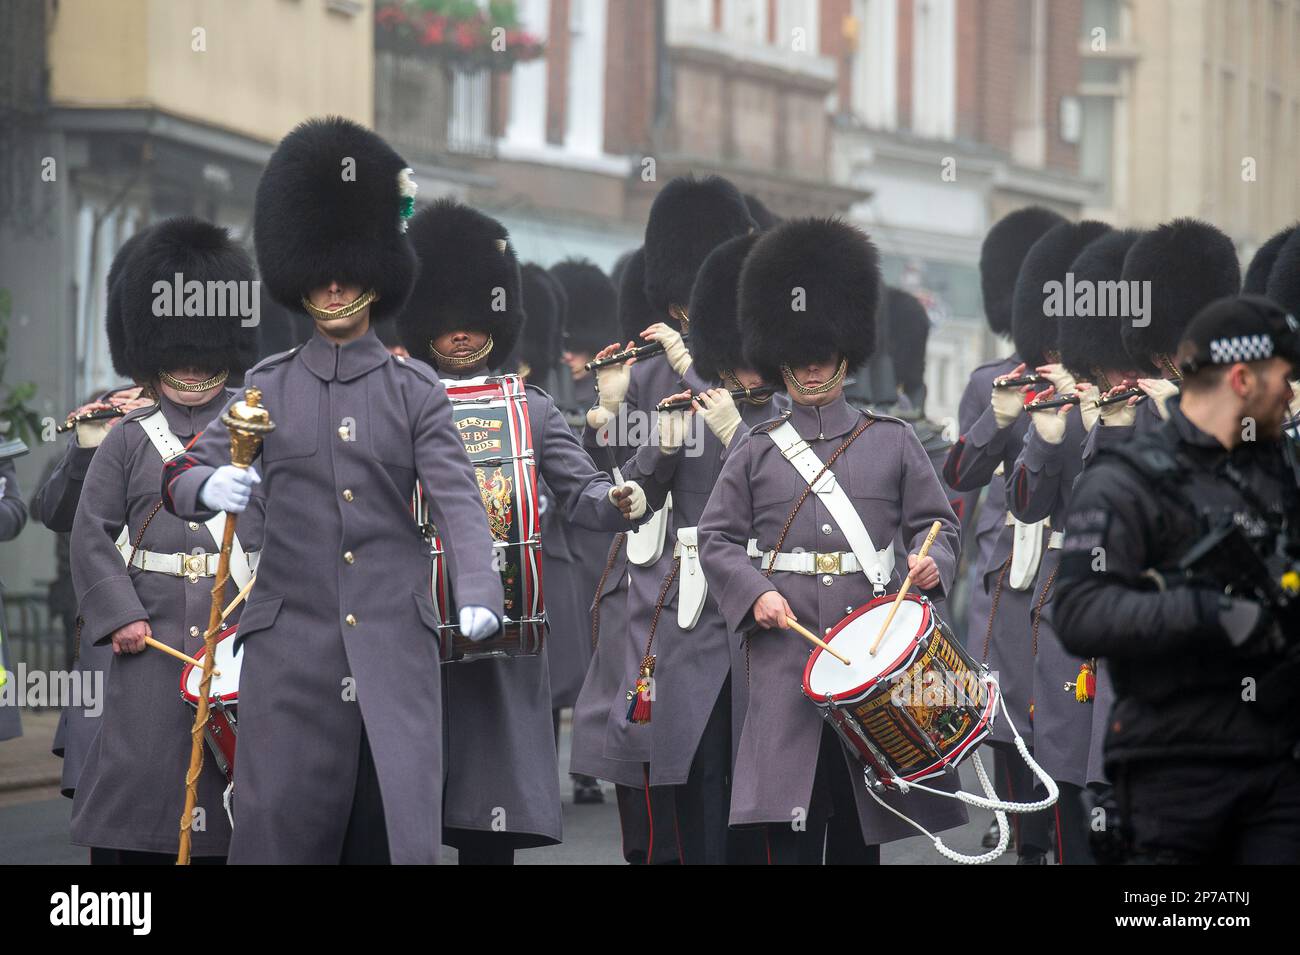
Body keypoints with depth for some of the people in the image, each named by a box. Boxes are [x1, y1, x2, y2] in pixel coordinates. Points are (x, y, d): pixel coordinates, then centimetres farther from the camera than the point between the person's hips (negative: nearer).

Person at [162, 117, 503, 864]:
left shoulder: (416, 391, 5)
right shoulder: (267, 387, 7)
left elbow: (457, 497, -6)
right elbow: (182, 480, 4)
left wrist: (480, 594, -24)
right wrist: (211, 486, -22)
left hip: (394, 644, 0)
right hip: (292, 647, 0)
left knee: (399, 830, -3)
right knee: (282, 827, -3)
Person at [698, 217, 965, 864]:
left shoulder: (892, 442, 9)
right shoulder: (755, 451, 7)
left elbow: (937, 521, 10)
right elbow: (717, 538, 8)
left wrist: (931, 561, -12)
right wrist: (755, 594, -9)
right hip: (785, 649, -1)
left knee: (860, 830, 7)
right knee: (792, 828, -8)